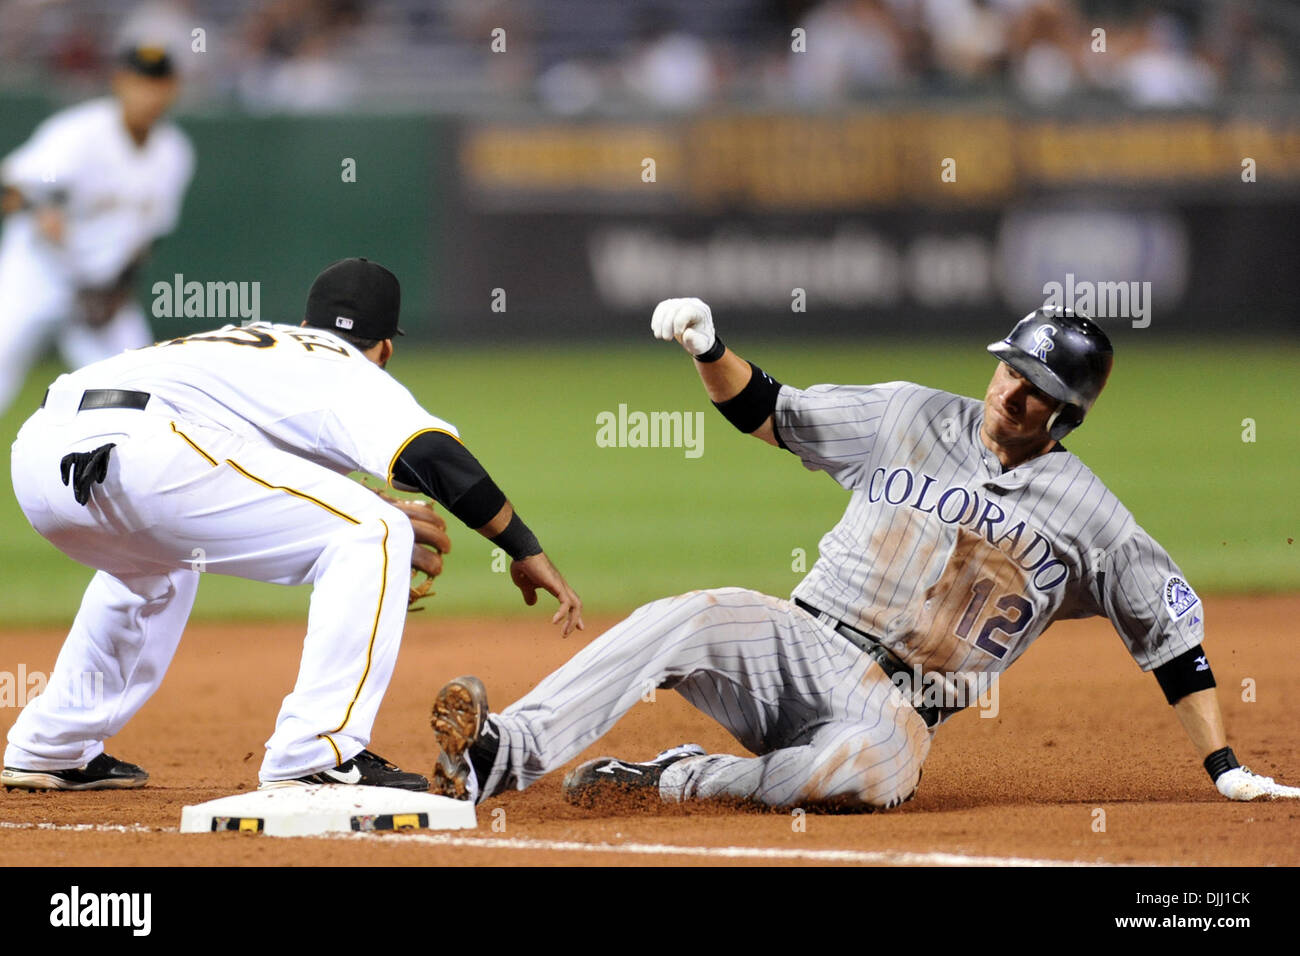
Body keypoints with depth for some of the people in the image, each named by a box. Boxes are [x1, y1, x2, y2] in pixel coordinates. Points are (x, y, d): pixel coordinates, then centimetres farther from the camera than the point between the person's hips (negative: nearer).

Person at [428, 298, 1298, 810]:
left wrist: (1225, 770, 2)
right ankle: (499, 758, -42)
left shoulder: (1088, 517, 3)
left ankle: (666, 782, -27)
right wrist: (708, 347, -5)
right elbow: (768, 412, 15)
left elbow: (1173, 628, 6)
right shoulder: (909, 419, 9)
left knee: (864, 766, -40)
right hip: (802, 647, 2)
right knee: (684, 621, -29)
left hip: (896, 710, -2)